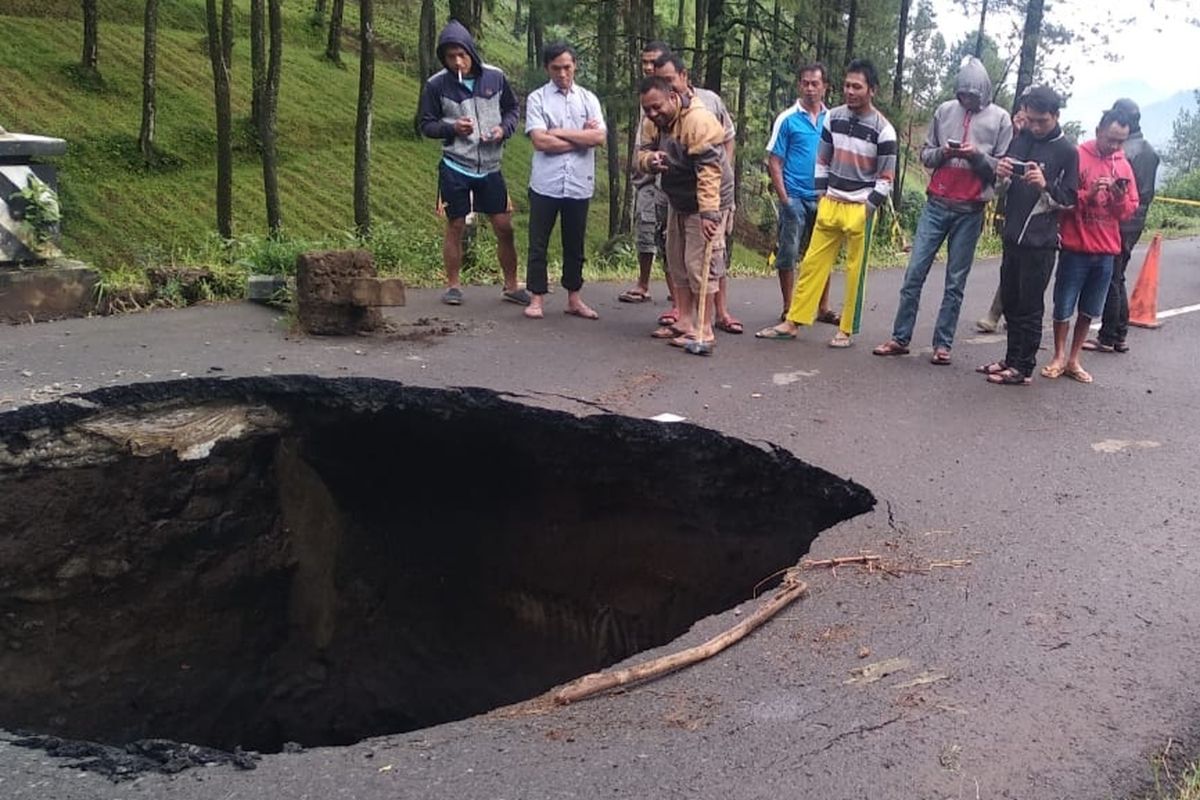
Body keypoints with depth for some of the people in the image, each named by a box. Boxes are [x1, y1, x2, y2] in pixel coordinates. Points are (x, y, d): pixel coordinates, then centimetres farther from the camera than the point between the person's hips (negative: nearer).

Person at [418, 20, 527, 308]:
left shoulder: (495, 77, -3)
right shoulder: (436, 85, -7)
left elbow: (512, 108, 11)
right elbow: (426, 125, 0)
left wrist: (504, 128, -9)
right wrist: (452, 127, -18)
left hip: (490, 168, 2)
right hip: (455, 167, -2)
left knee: (504, 227, 4)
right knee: (455, 227, 7)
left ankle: (511, 286, 18)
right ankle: (453, 286, 20)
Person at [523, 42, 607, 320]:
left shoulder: (588, 99, 8)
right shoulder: (537, 99, 0)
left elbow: (599, 137, -7)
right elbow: (540, 141, -12)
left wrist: (559, 132, -9)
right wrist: (582, 138, -6)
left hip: (579, 185, 2)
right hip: (545, 184, -2)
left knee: (575, 244, 11)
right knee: (538, 244, 3)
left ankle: (574, 299, 21)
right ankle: (537, 299, 11)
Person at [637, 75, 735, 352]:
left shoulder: (699, 121, -26)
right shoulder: (653, 122, 0)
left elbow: (709, 170, -32)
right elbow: (641, 155, 3)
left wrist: (708, 212, -38)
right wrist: (649, 160, -23)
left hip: (706, 203, -9)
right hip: (677, 202, 9)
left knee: (699, 266, -11)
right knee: (677, 262, 12)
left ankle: (703, 332, -6)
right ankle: (684, 323, 21)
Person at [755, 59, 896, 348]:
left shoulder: (883, 129, -7)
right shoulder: (833, 117, 6)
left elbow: (886, 178, -5)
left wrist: (868, 207, -11)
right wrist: (821, 196, 8)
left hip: (859, 209, -4)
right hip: (830, 205, 4)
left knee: (855, 271, 2)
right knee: (812, 263, 4)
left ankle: (847, 330, 11)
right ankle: (792, 323, 9)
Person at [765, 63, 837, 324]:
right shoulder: (787, 119, -3)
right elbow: (774, 161, -4)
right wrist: (783, 198, -10)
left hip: (823, 198, 4)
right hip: (795, 197, -3)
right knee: (788, 254, 1)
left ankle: (823, 308, 19)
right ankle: (789, 309, 11)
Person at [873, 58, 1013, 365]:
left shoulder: (1000, 119, 2)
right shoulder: (944, 111, 7)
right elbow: (925, 154, 10)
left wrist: (977, 155, -16)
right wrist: (942, 152, -10)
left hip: (970, 212, -2)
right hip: (936, 204, 2)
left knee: (955, 283, 3)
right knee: (914, 273, 1)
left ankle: (942, 344, 8)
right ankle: (900, 338, 8)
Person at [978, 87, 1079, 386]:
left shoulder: (1066, 151, -7)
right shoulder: (1020, 139, 8)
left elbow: (1069, 199, -6)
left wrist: (1046, 185, -23)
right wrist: (1002, 175, -7)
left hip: (1040, 241, -6)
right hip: (1013, 234, 6)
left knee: (1030, 306, -1)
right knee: (1010, 302, 13)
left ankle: (1024, 368, 6)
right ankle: (1012, 359, 24)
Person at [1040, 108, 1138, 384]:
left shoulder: (1123, 165, 8)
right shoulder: (1076, 156, -6)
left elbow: (1130, 211, 10)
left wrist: (1121, 197, -10)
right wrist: (1088, 194, -22)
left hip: (1106, 252, 4)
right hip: (1075, 247, -4)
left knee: (1089, 310, 9)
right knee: (1063, 307, 3)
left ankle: (1073, 360, 19)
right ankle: (1059, 357, 18)